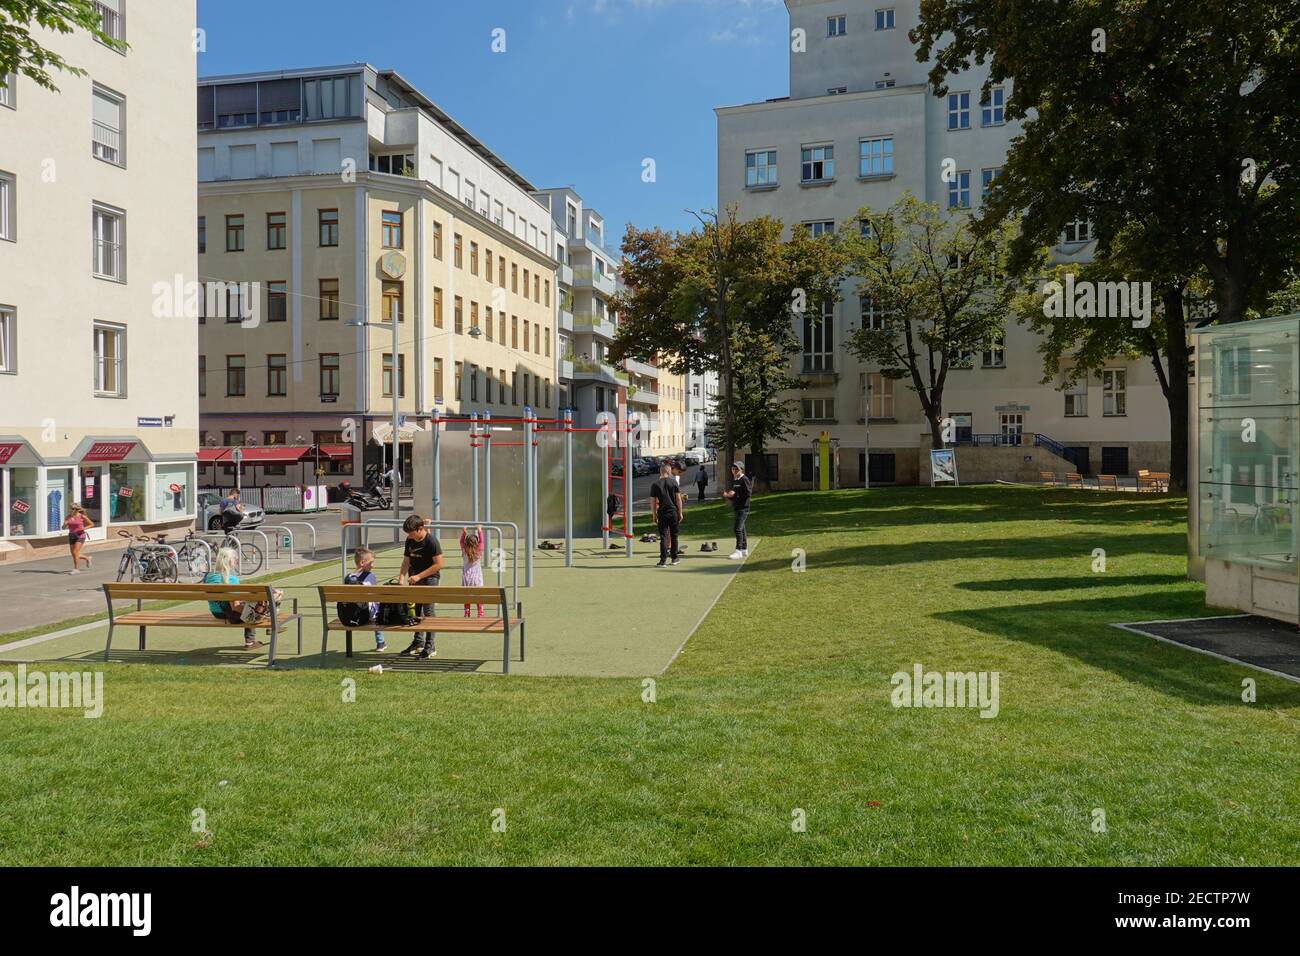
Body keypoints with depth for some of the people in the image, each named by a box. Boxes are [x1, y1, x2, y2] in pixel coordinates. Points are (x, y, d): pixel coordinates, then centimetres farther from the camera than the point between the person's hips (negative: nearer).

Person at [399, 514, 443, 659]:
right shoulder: (410, 541, 2)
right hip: (414, 579, 7)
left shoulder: (431, 541, -19)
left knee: (429, 611, -6)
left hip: (429, 578, -7)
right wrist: (401, 578, -8)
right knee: (415, 610, 12)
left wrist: (419, 576, -20)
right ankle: (418, 642, 24)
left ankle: (430, 647, -2)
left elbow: (439, 564, -19)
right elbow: (406, 561, 8)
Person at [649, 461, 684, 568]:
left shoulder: (655, 485, -2)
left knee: (663, 536, 0)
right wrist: (680, 513, 5)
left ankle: (663, 560, -5)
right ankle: (674, 558, 21)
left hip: (662, 513, -1)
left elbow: (653, 502, -2)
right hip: (673, 512, 1)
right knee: (674, 535, 13)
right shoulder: (674, 482, -1)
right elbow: (678, 499, -1)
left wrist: (654, 516, 6)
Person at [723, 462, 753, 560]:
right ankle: (744, 550, 22)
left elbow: (748, 493, -18)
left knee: (738, 529, -14)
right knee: (741, 529, 14)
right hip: (737, 507, 9)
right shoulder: (734, 481, 15)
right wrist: (727, 495, 1)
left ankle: (738, 551, -13)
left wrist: (735, 494, -20)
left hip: (743, 508, -9)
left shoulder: (744, 480, -11)